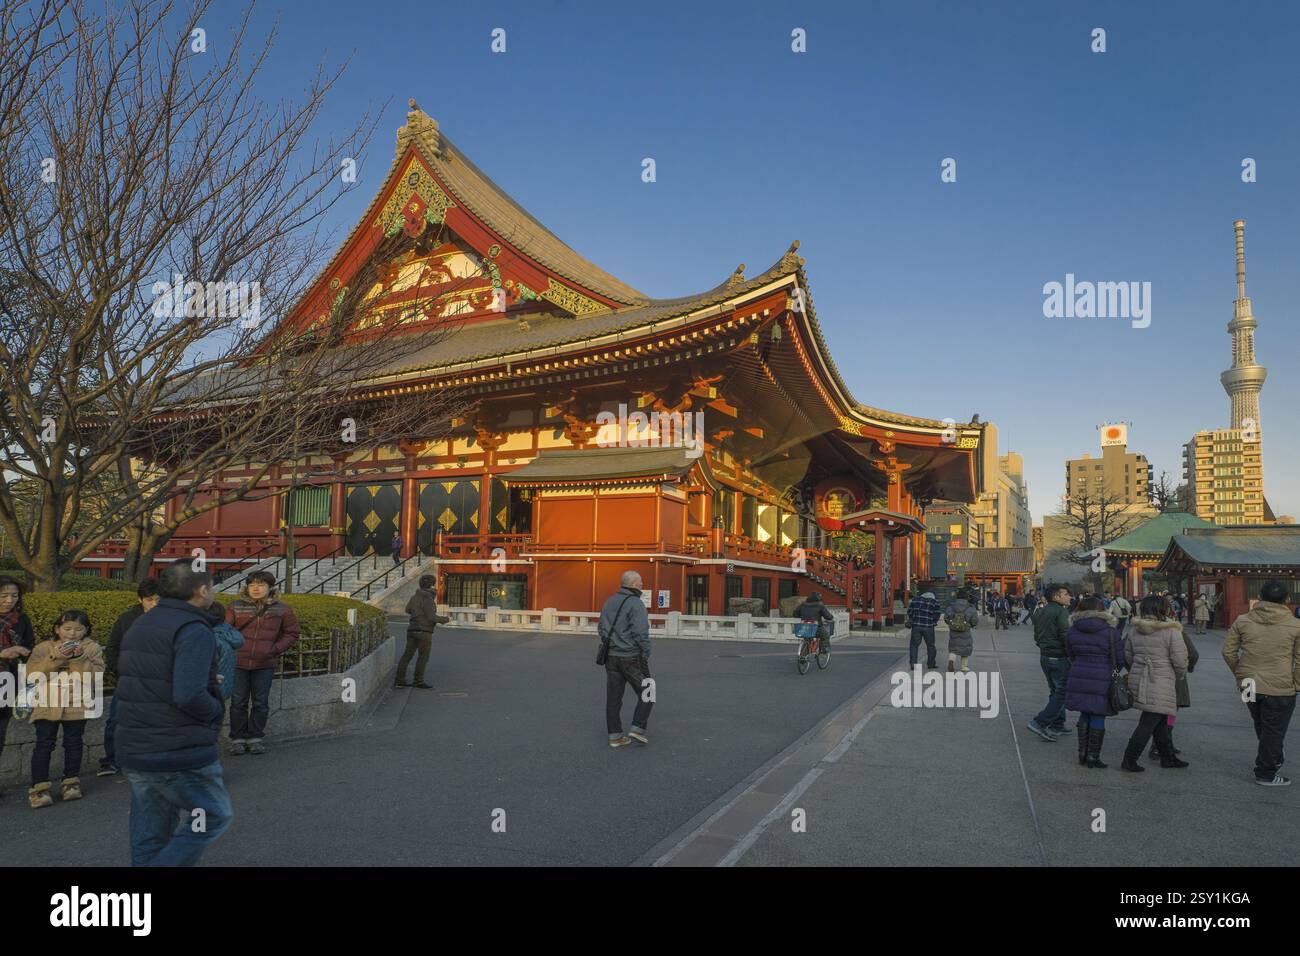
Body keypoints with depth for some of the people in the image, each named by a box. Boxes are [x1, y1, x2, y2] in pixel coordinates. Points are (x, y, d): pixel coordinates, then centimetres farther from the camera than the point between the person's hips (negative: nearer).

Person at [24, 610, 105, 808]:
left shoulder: (92, 648, 2)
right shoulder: (43, 648, 4)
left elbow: (96, 675, -9)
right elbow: (32, 673, -8)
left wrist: (80, 657, -20)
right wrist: (55, 658, -19)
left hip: (77, 705, 0)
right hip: (47, 705, 0)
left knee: (73, 743, 9)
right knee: (44, 743, -2)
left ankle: (71, 782, 19)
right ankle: (39, 787, 2)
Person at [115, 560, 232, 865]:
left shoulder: (139, 626, 12)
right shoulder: (194, 631, -17)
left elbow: (128, 681, 18)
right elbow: (189, 696, -28)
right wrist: (217, 709, -8)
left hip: (133, 750, 9)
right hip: (181, 755, -8)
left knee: (148, 835, 15)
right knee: (214, 816, 8)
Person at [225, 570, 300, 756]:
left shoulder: (282, 609, 0)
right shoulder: (235, 607, 0)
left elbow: (291, 634, 6)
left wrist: (274, 650, -5)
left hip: (265, 664, 0)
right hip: (238, 662, 0)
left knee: (260, 703, 9)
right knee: (238, 702, 8)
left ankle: (256, 738, 23)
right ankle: (238, 740, 21)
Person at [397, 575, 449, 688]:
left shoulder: (415, 596, 9)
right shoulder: (428, 599, -17)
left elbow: (408, 610, 23)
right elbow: (431, 617, -18)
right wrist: (445, 619, -5)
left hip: (412, 629, 8)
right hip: (424, 631, -8)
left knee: (407, 655, 9)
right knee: (423, 657, 3)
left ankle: (399, 680, 11)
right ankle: (419, 681, 8)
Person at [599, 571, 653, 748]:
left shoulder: (609, 601, 8)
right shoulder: (636, 604, -15)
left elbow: (602, 628, 12)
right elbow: (641, 634, -20)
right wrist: (646, 658, -13)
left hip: (612, 656, 7)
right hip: (632, 658, -7)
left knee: (614, 697, 9)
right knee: (646, 695, 9)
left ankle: (615, 736, 11)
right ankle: (637, 729, 3)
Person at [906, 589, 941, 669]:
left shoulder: (916, 599, 7)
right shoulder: (935, 601, 0)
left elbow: (909, 611, 6)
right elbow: (937, 614, -6)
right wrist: (933, 622, 11)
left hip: (916, 626, 1)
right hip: (928, 627, -1)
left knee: (914, 644, 7)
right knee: (930, 645, 15)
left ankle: (912, 663, -4)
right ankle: (931, 664, 24)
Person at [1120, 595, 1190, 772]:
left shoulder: (1135, 630, 7)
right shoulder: (1171, 631, -11)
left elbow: (1127, 656, 13)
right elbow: (1179, 660, -11)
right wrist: (1180, 675, 9)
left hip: (1138, 679, 7)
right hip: (1160, 683, -7)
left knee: (1160, 720, 20)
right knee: (1149, 722, -1)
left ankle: (1168, 756, 31)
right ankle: (1129, 760, 0)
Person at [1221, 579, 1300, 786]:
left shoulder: (1242, 621, -2)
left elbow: (1228, 651, 1)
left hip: (1250, 685, 3)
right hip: (1281, 689, -3)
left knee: (1262, 728, 24)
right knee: (1274, 731, 9)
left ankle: (1274, 759, 40)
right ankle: (1266, 774, 17)